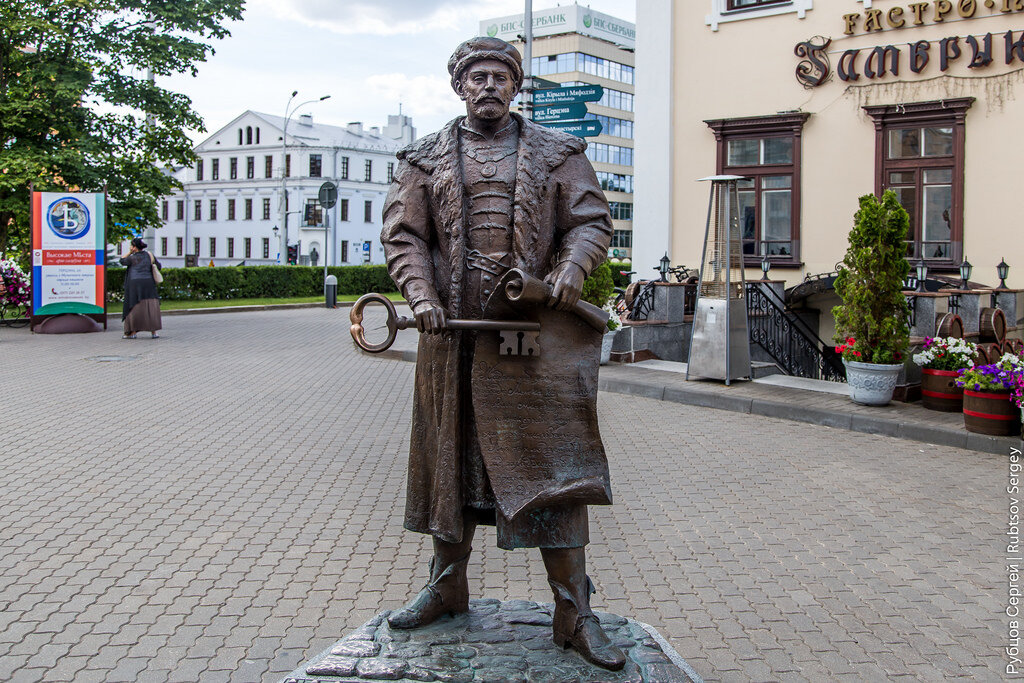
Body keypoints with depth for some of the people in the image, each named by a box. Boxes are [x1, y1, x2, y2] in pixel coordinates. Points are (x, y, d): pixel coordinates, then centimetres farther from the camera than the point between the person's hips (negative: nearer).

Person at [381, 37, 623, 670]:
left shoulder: (557, 152, 10)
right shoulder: (427, 159, 11)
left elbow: (593, 220, 7)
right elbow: (403, 234, 7)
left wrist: (572, 267, -15)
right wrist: (422, 296, -10)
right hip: (453, 332, 2)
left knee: (553, 458, -4)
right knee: (453, 453, 10)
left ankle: (574, 611, 4)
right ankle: (447, 585, 28)